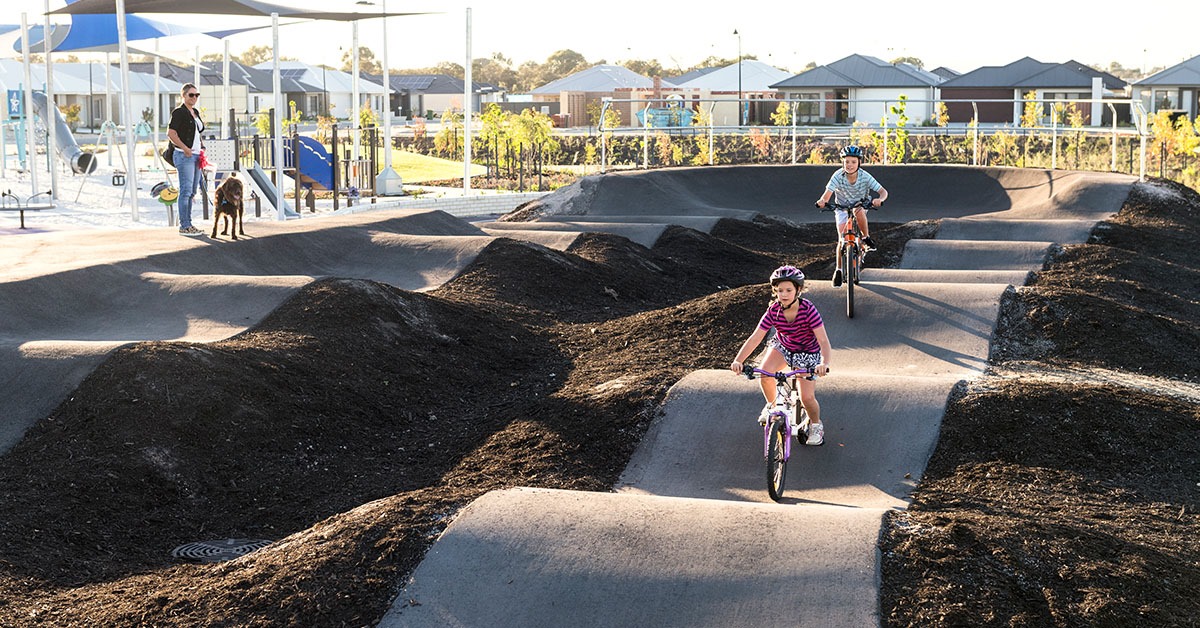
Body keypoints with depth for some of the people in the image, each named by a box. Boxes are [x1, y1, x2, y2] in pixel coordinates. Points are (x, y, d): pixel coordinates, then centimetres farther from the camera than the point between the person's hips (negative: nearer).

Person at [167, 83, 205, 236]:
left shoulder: (195, 112, 17)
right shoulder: (179, 112, -9)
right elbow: (171, 133, -17)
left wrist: (201, 145, 15)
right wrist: (185, 148, -19)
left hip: (196, 155, 9)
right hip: (184, 156, -9)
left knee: (192, 192, 11)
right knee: (186, 190, -10)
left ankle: (188, 224, 17)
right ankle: (184, 226, -8)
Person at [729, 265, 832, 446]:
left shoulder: (808, 310, -29)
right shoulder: (773, 311, -21)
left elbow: (823, 340, -33)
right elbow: (755, 338, -22)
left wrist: (824, 363, -52)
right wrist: (738, 360, -35)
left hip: (807, 353, -2)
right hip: (782, 347, 2)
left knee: (807, 397, -10)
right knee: (764, 373, -27)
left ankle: (816, 425, 24)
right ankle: (772, 405, 4)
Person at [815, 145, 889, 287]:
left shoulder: (865, 176, -21)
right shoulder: (838, 176, -22)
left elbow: (883, 191, -22)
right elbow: (827, 194, -31)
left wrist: (879, 199, -46)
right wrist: (822, 201, -55)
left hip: (860, 207, 0)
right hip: (842, 209, 0)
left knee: (859, 211, -37)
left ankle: (866, 237, -14)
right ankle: (838, 270, 0)